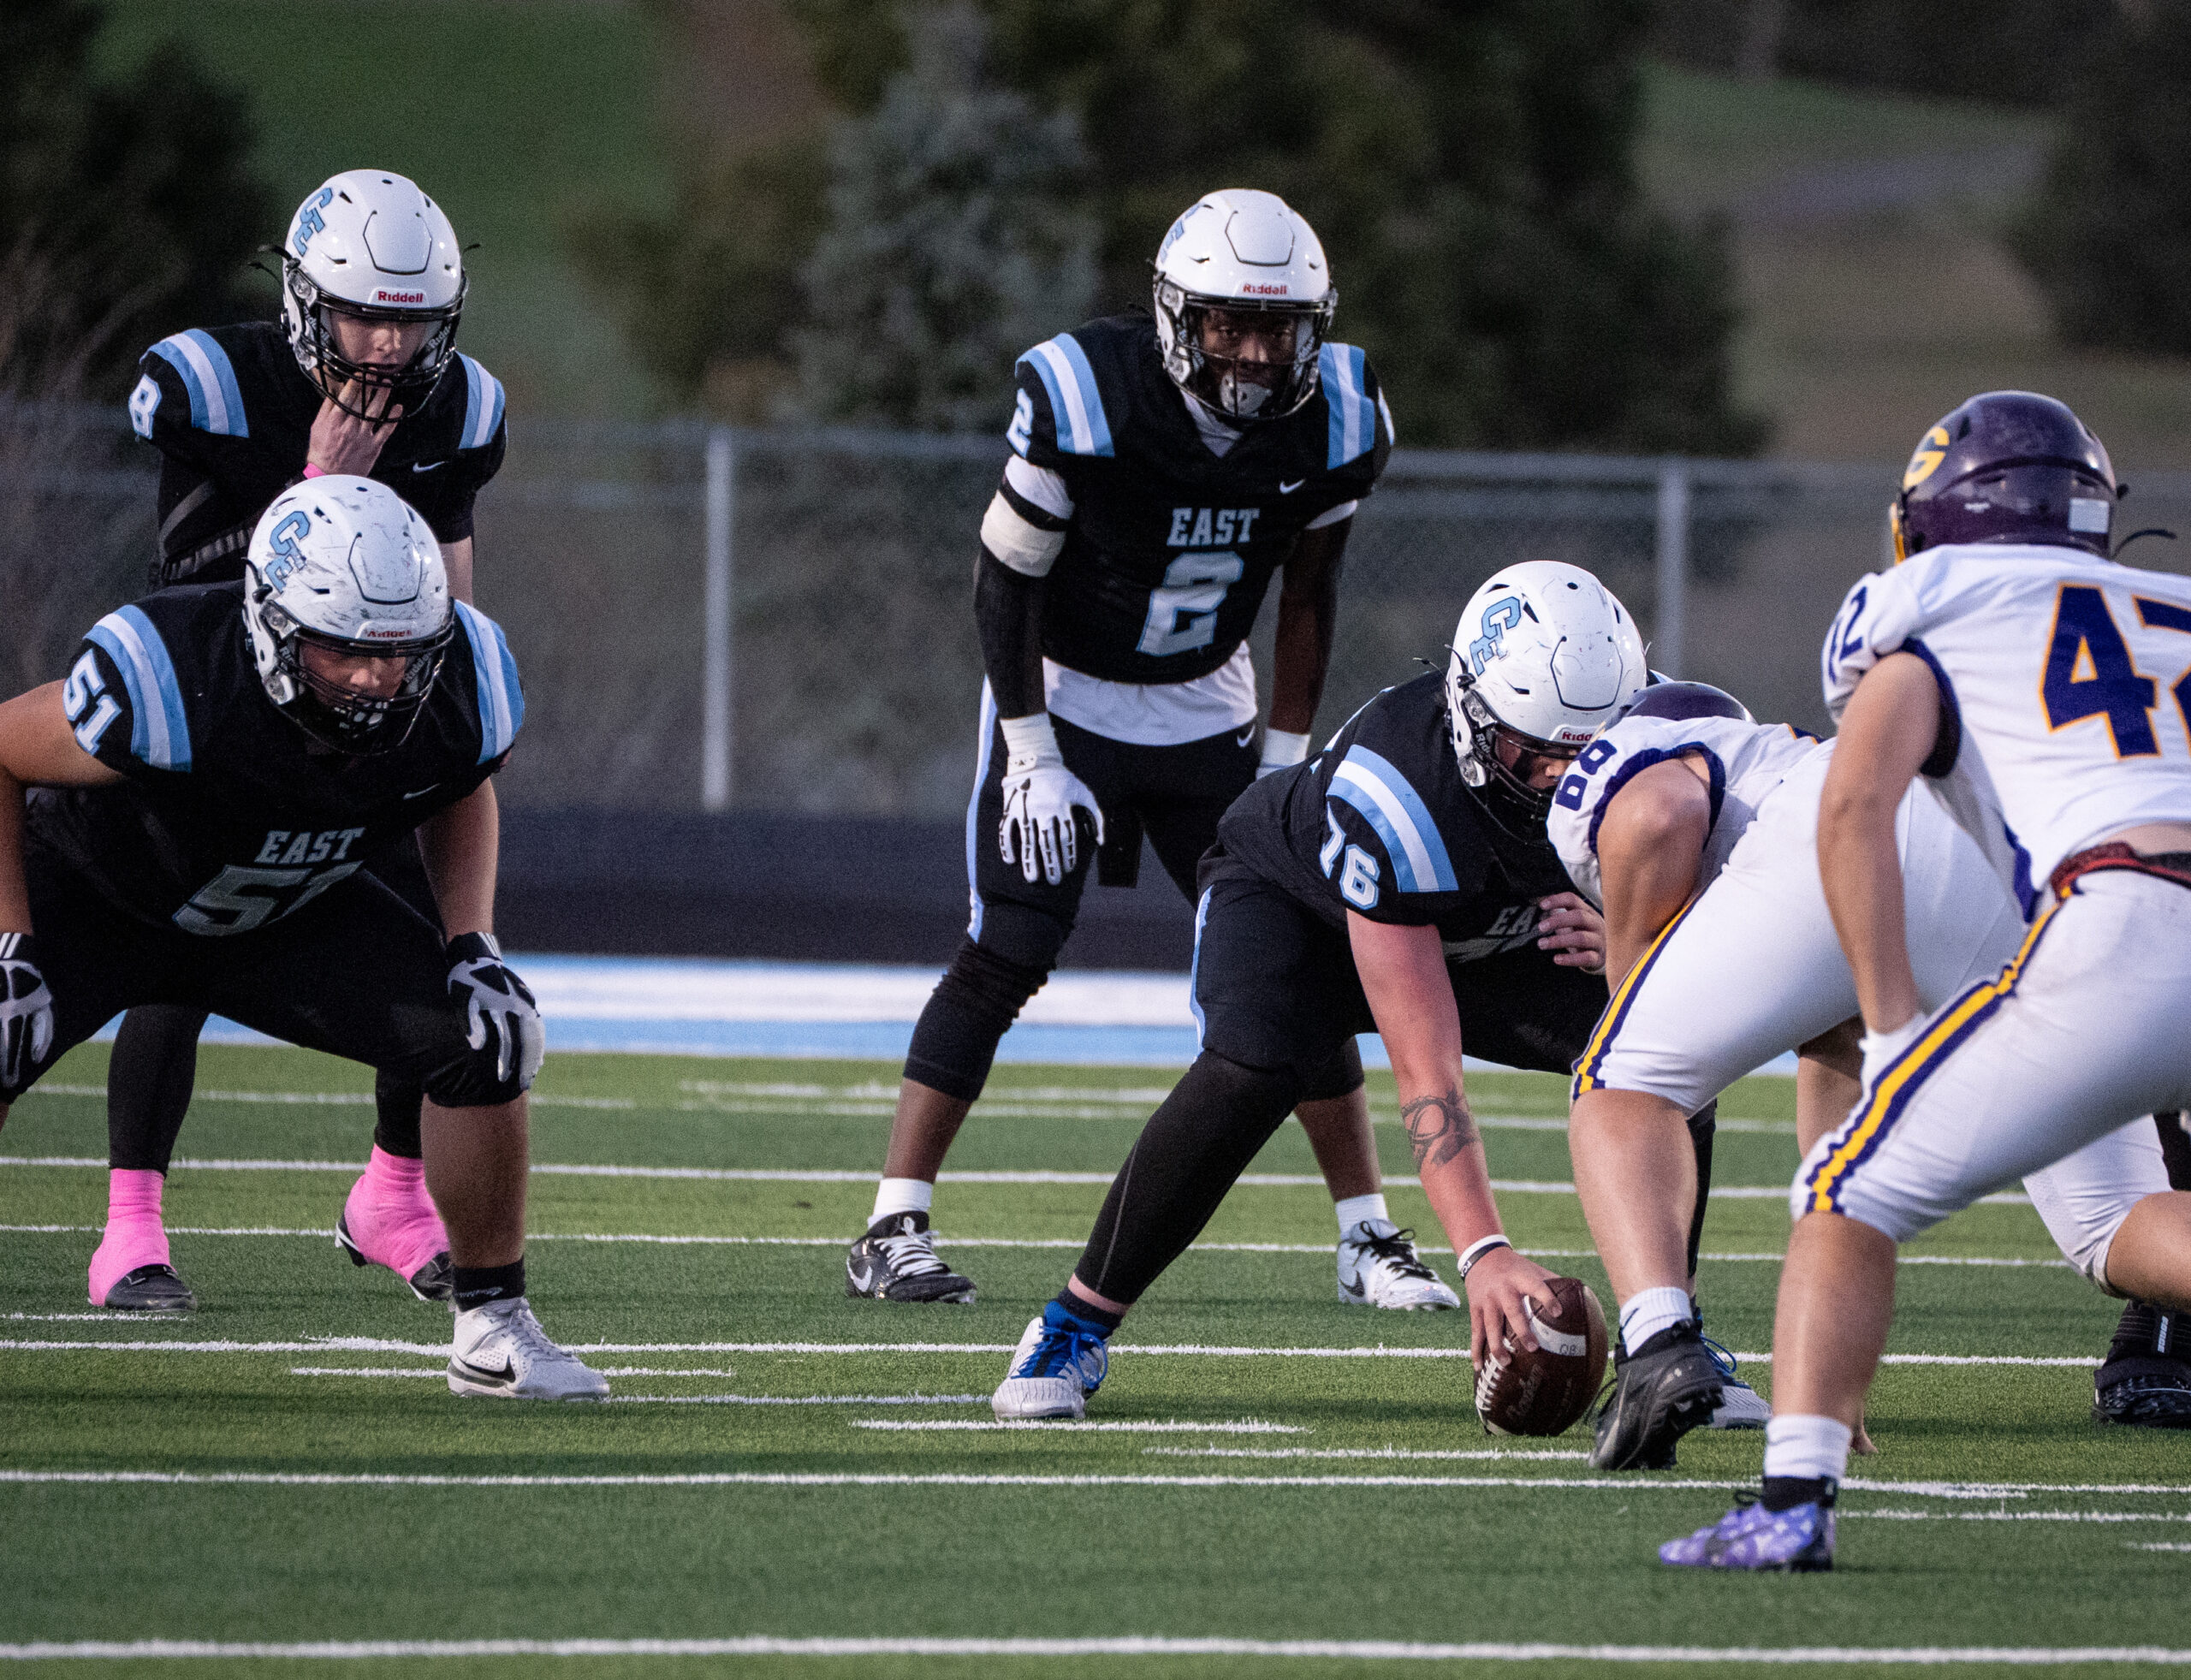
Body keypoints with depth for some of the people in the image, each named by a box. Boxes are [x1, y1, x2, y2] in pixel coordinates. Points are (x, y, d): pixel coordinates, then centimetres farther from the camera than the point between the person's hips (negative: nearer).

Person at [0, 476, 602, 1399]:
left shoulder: (465, 690, -25)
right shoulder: (168, 685, -40)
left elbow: (462, 793, 2)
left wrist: (474, 943, -12)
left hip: (287, 918, 4)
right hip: (93, 896, -4)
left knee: (483, 1036, -12)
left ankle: (492, 1327, 4)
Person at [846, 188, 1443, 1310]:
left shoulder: (1332, 425, -14)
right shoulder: (1083, 399, -26)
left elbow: (1307, 595, 2)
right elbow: (1005, 581, -15)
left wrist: (1286, 758, 1)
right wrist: (1034, 761, -16)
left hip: (1206, 711, 4)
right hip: (1064, 699, -4)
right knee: (1007, 955, -12)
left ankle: (1369, 1240, 8)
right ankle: (892, 1234, -7)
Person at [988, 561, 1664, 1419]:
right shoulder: (1395, 793, -44)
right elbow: (1424, 1070, -44)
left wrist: (1618, 942, -32)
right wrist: (1482, 1252, -54)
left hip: (1490, 932, 5)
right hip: (1290, 891, -5)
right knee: (1248, 1071, -35)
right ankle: (1076, 1323, -16)